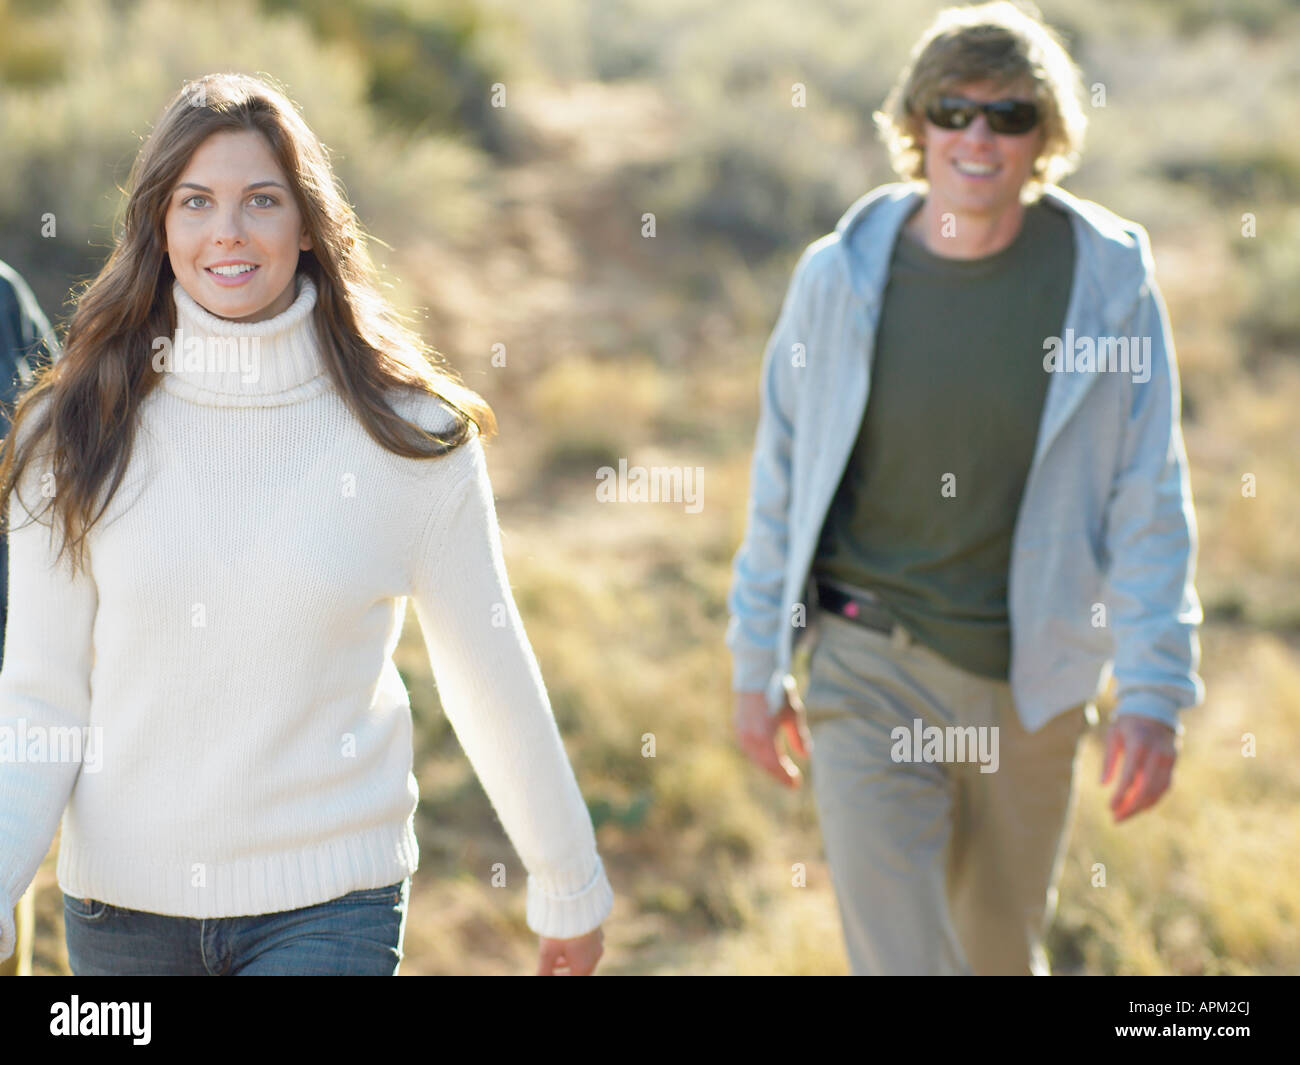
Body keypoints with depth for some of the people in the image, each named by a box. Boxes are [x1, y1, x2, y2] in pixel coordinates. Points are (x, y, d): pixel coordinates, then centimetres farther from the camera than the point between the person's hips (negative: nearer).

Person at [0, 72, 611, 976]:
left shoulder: (411, 434, -5)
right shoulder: (80, 434, -2)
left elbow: (491, 679, 3)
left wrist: (571, 888, 11)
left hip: (329, 902, -2)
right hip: (124, 904, 2)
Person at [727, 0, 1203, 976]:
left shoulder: (1109, 279, -6)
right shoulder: (841, 275, -5)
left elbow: (1151, 504, -4)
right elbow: (781, 483, 4)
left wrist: (1155, 690, -10)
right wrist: (758, 666, 7)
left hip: (1030, 679, 1)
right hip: (869, 671, -1)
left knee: (1004, 949, 18)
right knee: (898, 953, -8)